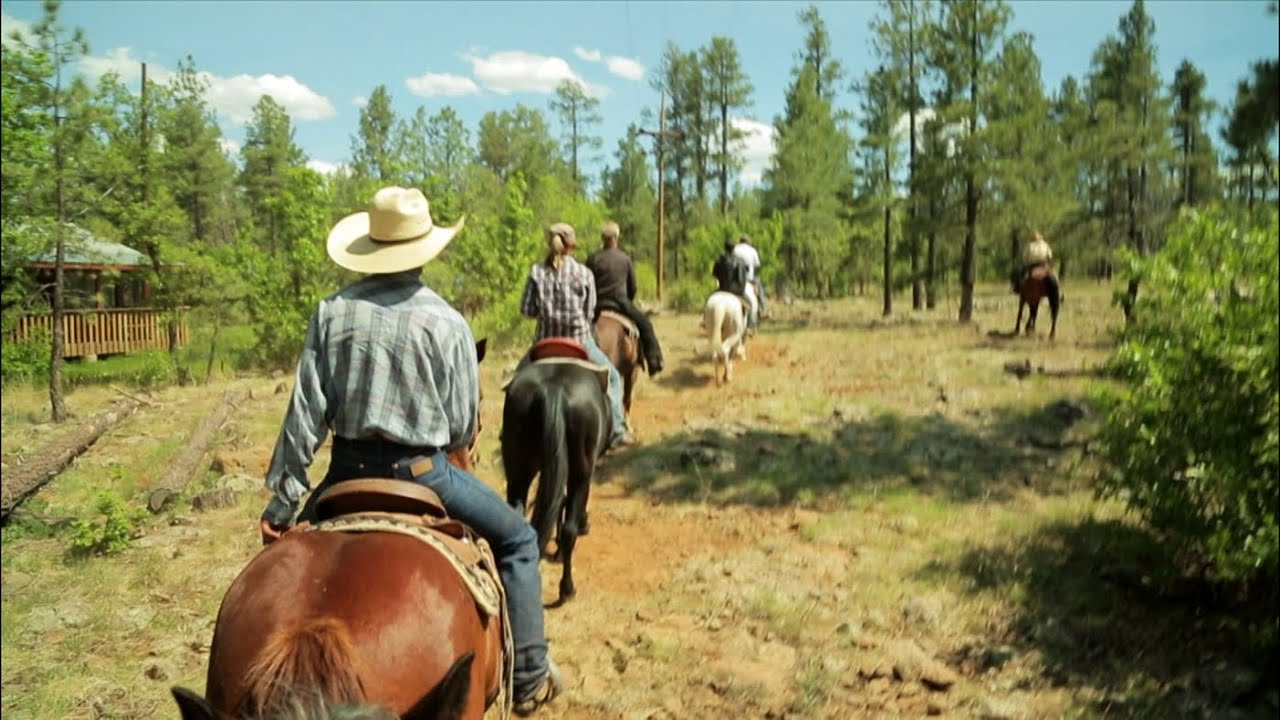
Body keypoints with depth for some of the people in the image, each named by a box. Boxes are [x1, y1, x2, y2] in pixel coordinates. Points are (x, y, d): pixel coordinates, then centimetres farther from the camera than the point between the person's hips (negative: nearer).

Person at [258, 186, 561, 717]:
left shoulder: (333, 312, -4)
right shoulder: (447, 322, -11)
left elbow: (305, 416, -4)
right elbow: (463, 428, -5)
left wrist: (281, 501, 3)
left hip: (348, 472, 3)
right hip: (423, 473, -3)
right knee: (517, 540, 16)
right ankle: (528, 677, 15)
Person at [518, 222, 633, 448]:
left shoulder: (537, 272, -5)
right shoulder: (585, 273, -7)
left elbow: (527, 309, -4)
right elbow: (590, 312, -4)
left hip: (546, 340, 2)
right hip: (580, 339, -1)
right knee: (612, 377, 18)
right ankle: (617, 431, 9)